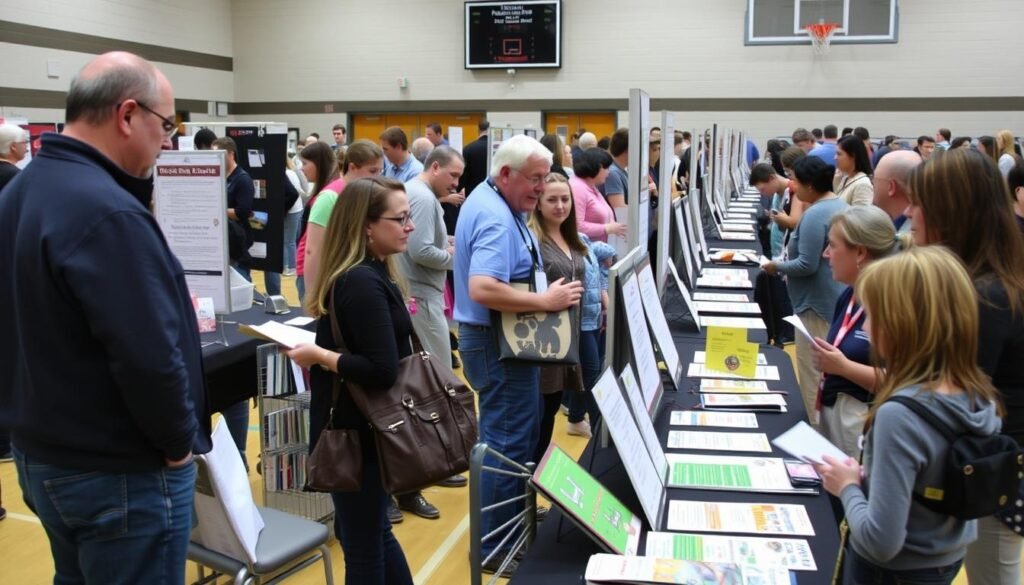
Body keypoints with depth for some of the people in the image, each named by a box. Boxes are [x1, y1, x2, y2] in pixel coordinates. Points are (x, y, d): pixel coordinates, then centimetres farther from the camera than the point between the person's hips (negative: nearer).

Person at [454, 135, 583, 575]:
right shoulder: (496, 218, -24)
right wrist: (545, 301, -28)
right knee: (509, 441, -2)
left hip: (495, 336, 11)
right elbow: (482, 289, -36)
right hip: (498, 341, -11)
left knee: (515, 432, 22)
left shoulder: (488, 200, 10)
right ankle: (494, 547, 9)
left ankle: (510, 517, 37)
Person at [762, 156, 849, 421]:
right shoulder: (842, 205, 9)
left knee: (813, 369, -1)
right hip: (836, 299, 10)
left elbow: (807, 265, -24)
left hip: (818, 302, -10)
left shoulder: (815, 214, -22)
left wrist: (777, 267, -9)